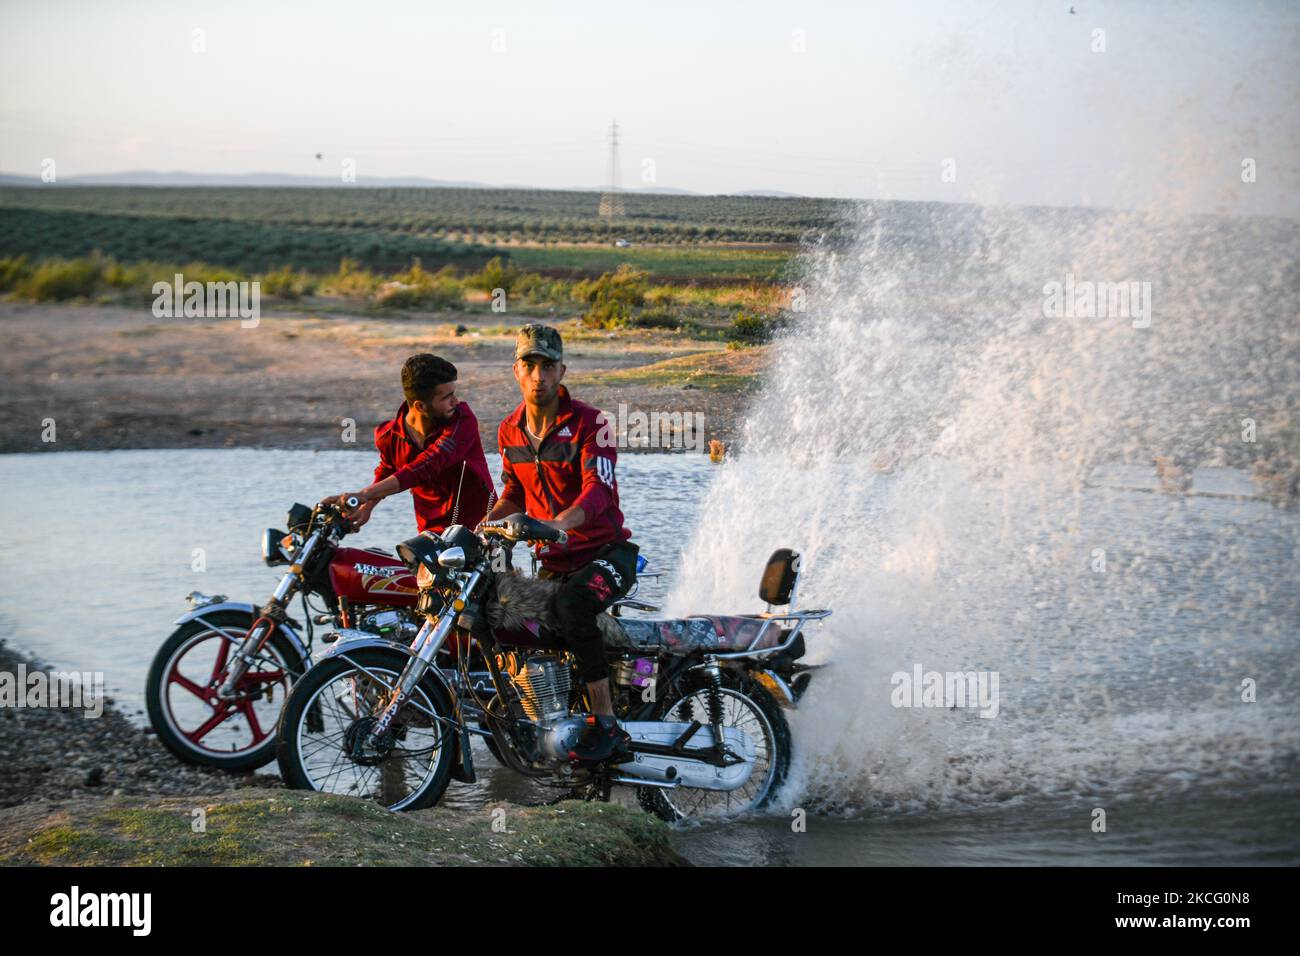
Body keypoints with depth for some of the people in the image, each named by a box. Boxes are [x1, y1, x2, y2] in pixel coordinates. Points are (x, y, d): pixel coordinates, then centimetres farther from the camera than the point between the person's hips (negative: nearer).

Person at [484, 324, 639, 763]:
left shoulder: (589, 422, -11)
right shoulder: (510, 430, 9)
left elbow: (598, 491, -24)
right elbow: (513, 494, 19)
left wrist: (555, 524, -42)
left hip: (607, 551, -7)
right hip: (552, 561, 7)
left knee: (571, 604, -36)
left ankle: (605, 722, -32)